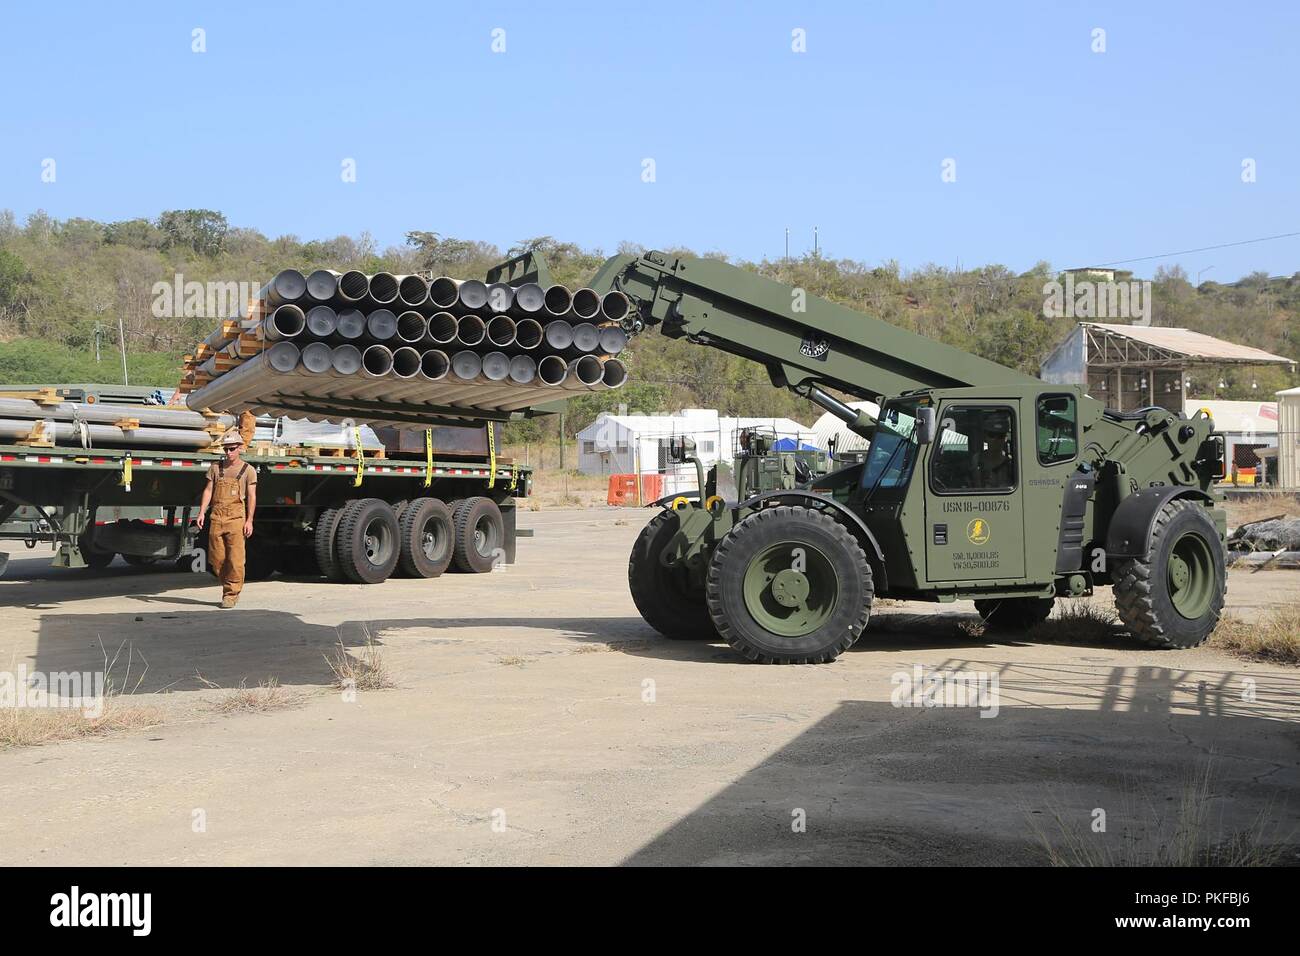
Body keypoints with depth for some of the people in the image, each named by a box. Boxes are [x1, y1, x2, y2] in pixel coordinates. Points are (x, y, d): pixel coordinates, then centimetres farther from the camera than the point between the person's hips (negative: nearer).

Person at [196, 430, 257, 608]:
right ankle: (227, 586, 24)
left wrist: (249, 520, -7)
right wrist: (202, 513, -1)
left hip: (236, 518, -3)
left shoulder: (248, 470, 4)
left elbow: (252, 497, 1)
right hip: (216, 518, 3)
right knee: (216, 560, 6)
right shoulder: (216, 467, 13)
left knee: (235, 559, -6)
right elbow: (208, 491, 11)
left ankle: (231, 594, 2)